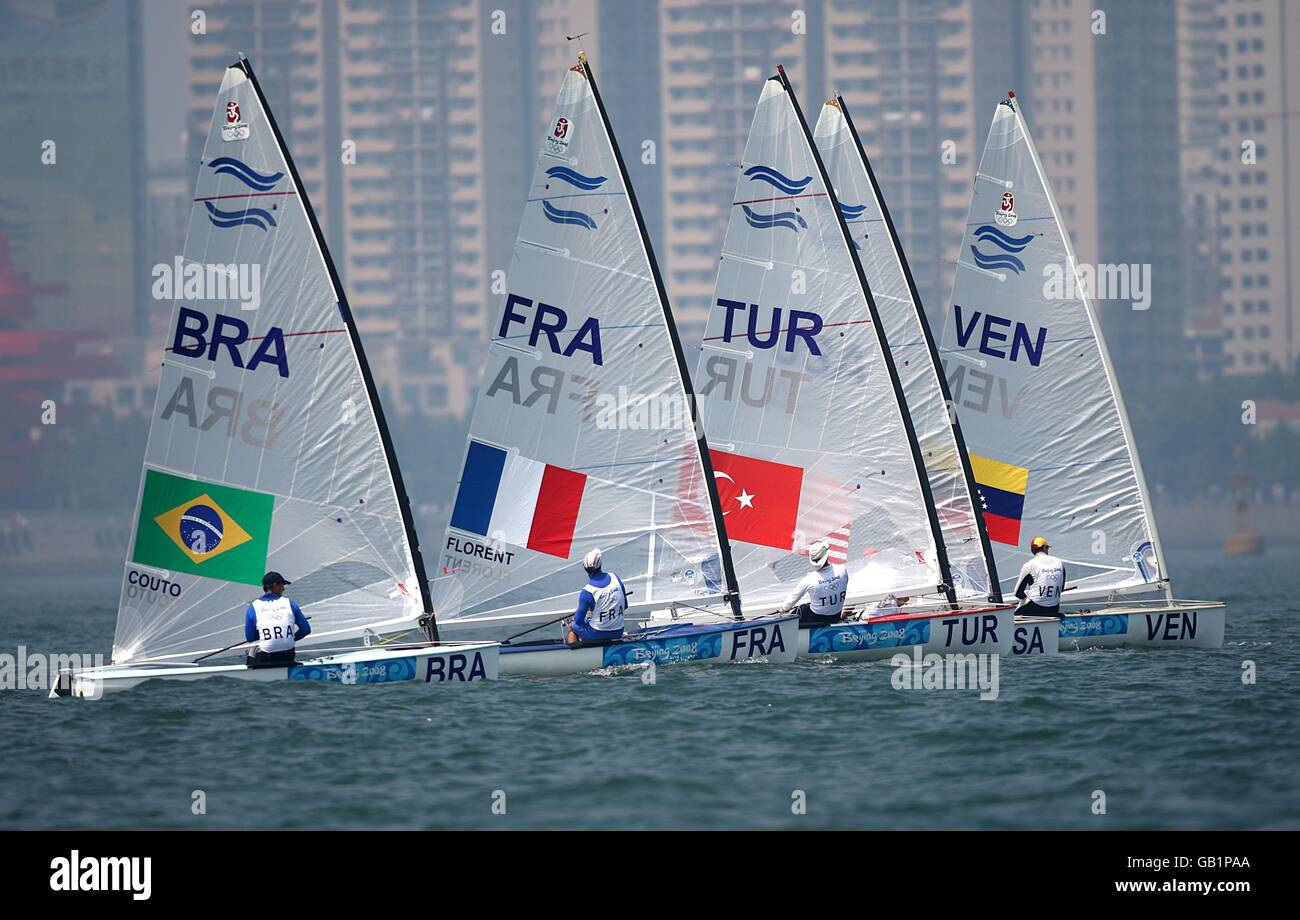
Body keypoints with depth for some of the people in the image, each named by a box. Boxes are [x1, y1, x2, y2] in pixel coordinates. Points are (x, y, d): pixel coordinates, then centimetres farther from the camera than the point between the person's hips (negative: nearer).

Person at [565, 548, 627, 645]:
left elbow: (579, 620, -12)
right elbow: (625, 607, 5)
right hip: (618, 633, 5)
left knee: (572, 626, 25)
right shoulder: (615, 578, -8)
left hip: (597, 634, -5)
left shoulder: (587, 592, -22)